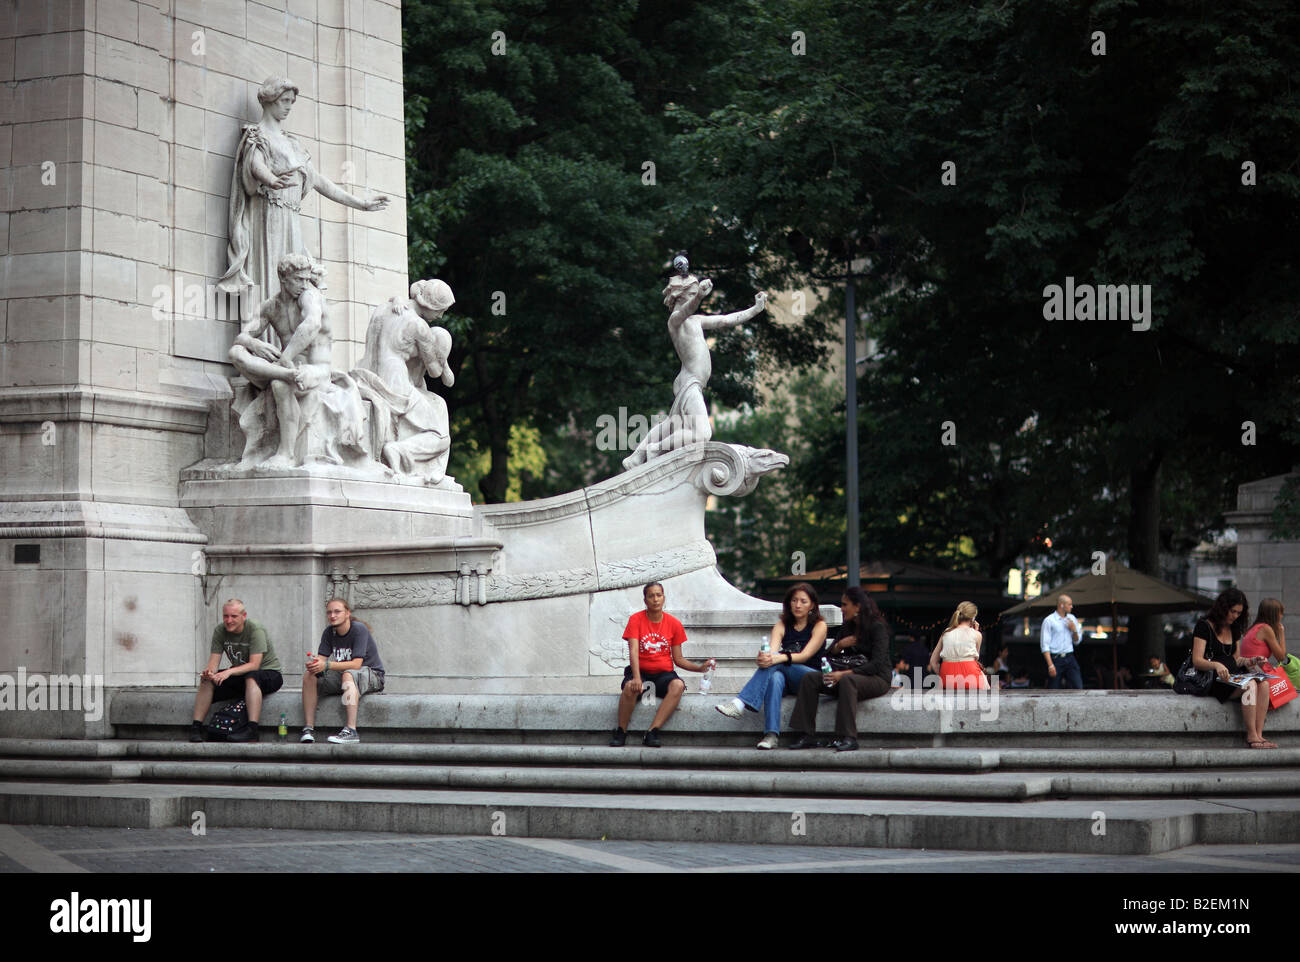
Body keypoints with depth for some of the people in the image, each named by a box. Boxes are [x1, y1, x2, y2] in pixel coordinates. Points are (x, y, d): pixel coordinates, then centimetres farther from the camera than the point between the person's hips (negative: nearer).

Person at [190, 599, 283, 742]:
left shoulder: (256, 631, -21)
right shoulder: (219, 631, -5)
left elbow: (254, 665, -28)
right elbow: (213, 661, -10)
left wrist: (229, 672, -43)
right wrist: (209, 671, -35)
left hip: (268, 673, -6)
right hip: (240, 676, 6)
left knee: (251, 677, -39)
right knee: (207, 680, -15)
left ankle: (252, 729, -47)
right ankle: (196, 727, -16)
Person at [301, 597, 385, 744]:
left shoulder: (359, 630, -18)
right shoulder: (328, 633, 1)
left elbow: (356, 664, -27)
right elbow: (321, 659, -7)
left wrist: (326, 665, -36)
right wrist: (313, 664, -32)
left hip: (372, 675, -6)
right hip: (342, 677, 6)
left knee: (348, 674, -39)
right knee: (309, 675, -13)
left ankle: (351, 730, -47)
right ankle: (308, 728, -18)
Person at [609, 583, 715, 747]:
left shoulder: (674, 624, 6)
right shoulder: (636, 620, 0)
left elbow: (678, 659, 11)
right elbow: (633, 651, -13)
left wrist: (700, 667, -5)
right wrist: (636, 678, -28)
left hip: (663, 674, 2)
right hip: (641, 671, -2)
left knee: (678, 685, -33)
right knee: (630, 686, -37)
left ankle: (652, 732, -36)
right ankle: (621, 733, -21)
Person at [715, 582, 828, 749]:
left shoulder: (819, 625, 0)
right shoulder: (782, 624, 10)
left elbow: (805, 655, -15)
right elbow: (772, 651, -9)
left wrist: (778, 658, -34)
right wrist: (764, 657, -36)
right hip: (784, 675, 3)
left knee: (775, 665, -31)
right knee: (775, 677, -36)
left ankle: (740, 703, -44)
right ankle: (771, 735, -49)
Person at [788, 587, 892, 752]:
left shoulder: (877, 627, -9)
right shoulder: (847, 627, 14)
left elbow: (877, 664, -19)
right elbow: (827, 656, 16)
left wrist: (844, 673, -27)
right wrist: (839, 645, -7)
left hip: (876, 678, -7)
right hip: (851, 675, 7)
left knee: (846, 681, -39)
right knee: (809, 678, -12)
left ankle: (848, 738, -42)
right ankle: (807, 736, -19)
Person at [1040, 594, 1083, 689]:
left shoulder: (1072, 619, 12)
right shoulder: (1049, 620, -4)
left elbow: (1077, 641, 20)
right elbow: (1045, 645, -8)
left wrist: (1074, 630, -2)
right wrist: (1050, 665, -16)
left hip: (1069, 658, 5)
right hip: (1055, 659, -5)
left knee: (1078, 686, -7)